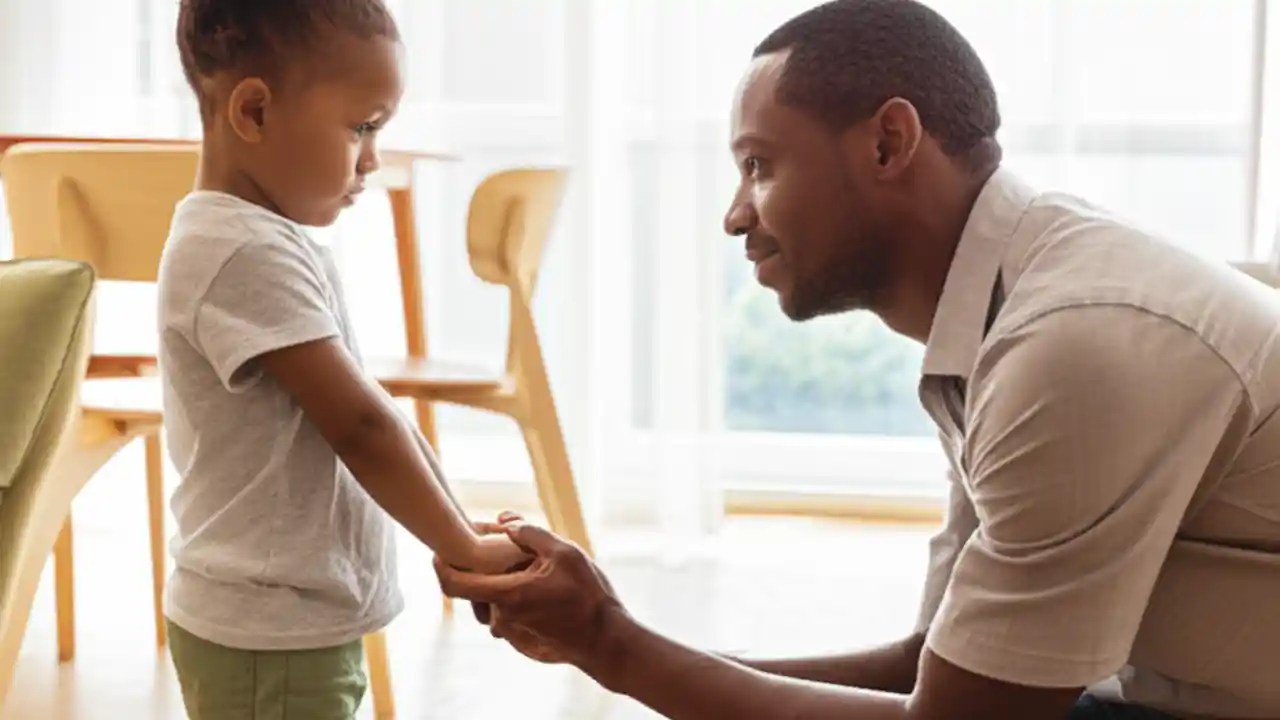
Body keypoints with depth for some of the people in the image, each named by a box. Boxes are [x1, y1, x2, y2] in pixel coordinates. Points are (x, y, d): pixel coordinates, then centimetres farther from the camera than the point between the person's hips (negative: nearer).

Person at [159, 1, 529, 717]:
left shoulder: (271, 243, 10)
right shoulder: (247, 254, -21)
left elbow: (371, 409, 11)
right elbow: (359, 424, -21)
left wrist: (466, 537, 8)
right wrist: (467, 549, -12)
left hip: (303, 623, 10)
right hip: (268, 637, -10)